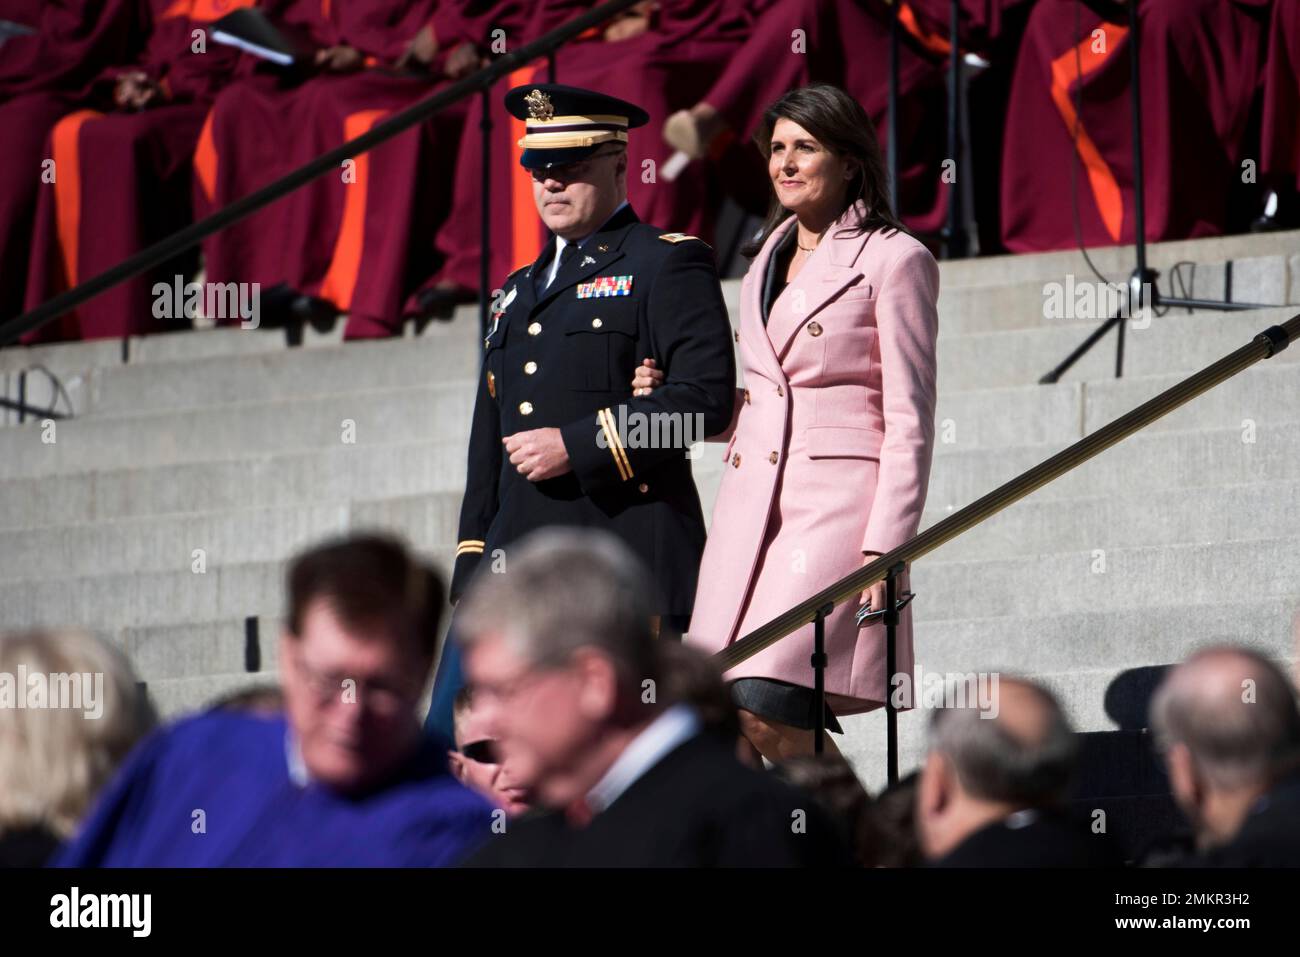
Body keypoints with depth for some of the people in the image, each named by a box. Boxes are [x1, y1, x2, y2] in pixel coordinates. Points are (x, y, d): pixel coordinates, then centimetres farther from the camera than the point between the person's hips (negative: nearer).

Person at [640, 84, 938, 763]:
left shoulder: (894, 260, -2)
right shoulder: (768, 261, 20)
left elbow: (909, 424, -6)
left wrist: (884, 551, -13)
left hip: (837, 502, -7)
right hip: (751, 499, 7)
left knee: (763, 707, -22)